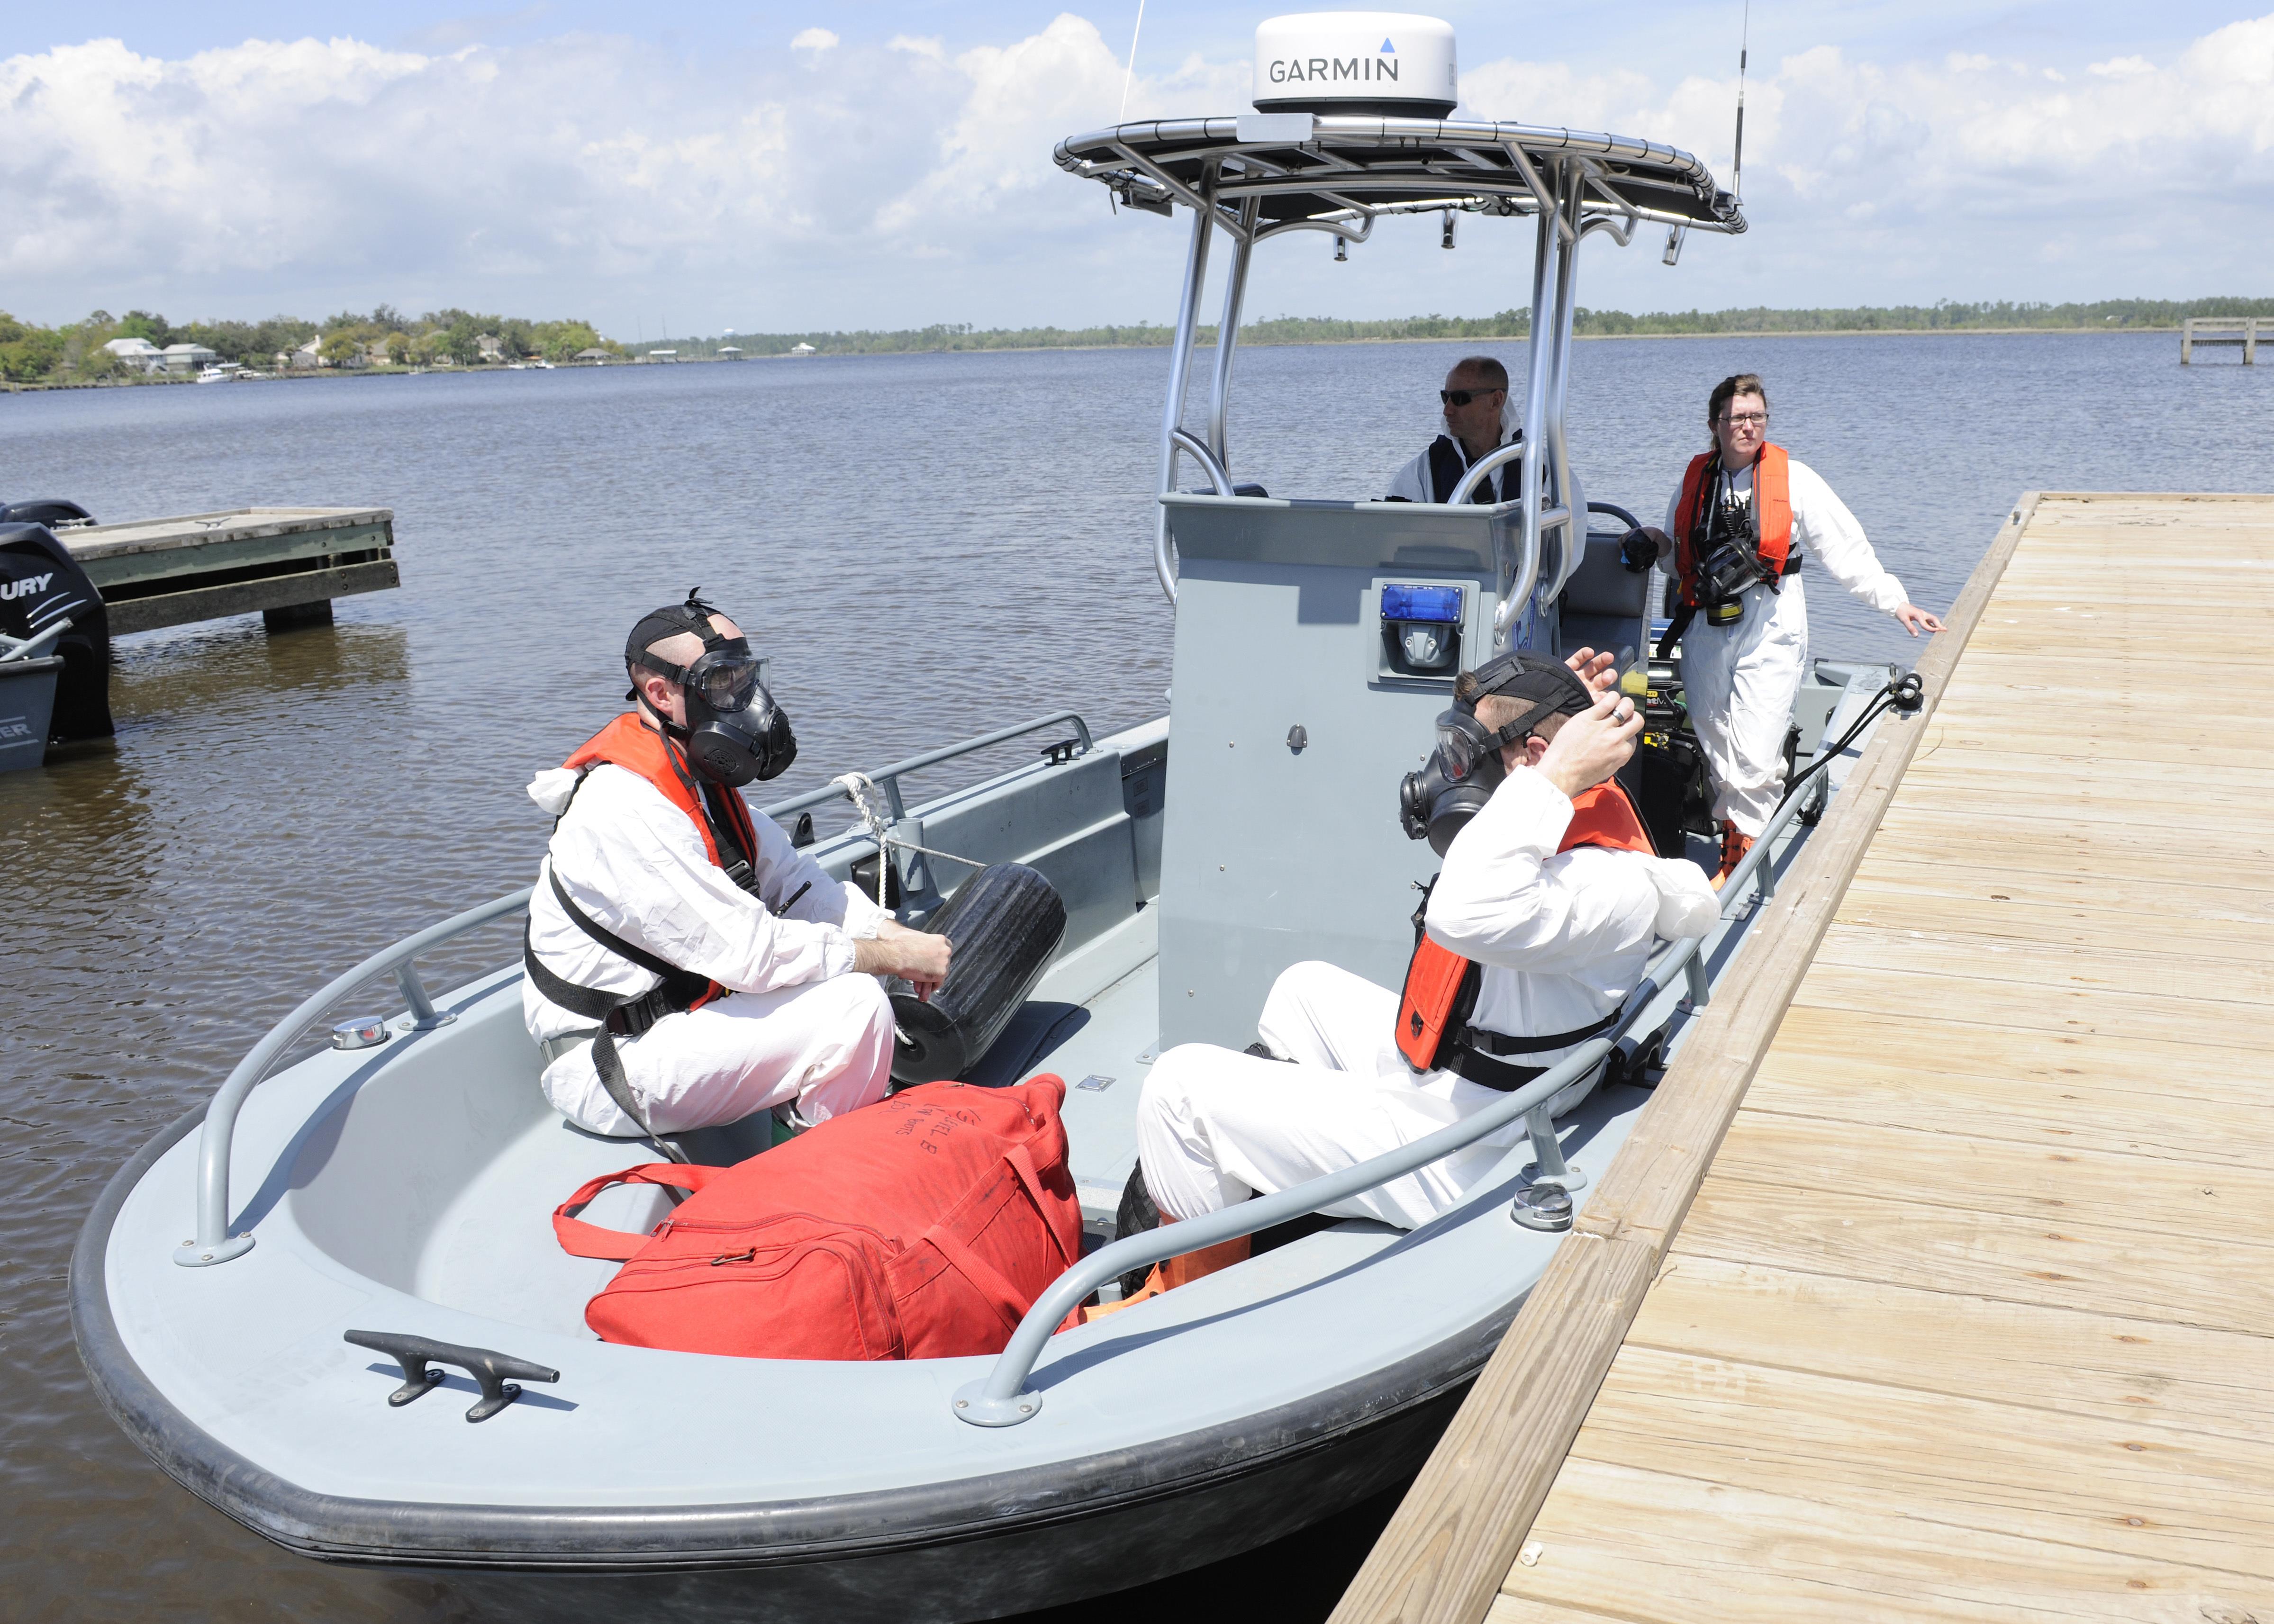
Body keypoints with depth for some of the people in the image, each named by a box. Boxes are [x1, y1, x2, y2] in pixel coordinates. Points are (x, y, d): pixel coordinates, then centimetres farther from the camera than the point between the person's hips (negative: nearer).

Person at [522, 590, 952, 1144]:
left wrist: (893, 933, -4)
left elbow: (789, 878, 12)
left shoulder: (697, 774, 7)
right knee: (853, 1007, -21)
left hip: (674, 1011, 10)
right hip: (614, 1065, -10)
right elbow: (752, 951, -27)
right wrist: (895, 956, -17)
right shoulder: (627, 807, -25)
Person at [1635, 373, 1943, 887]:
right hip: (1705, 627, 4)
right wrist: (1660, 546, 1)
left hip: (1769, 630, -4)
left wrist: (1894, 602, -4)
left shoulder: (1793, 478, -1)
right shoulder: (1695, 479, 11)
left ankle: (1741, 860, -2)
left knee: (1755, 753, -11)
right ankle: (1735, 835, 22)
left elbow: (1845, 548, 0)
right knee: (1714, 744, 8)